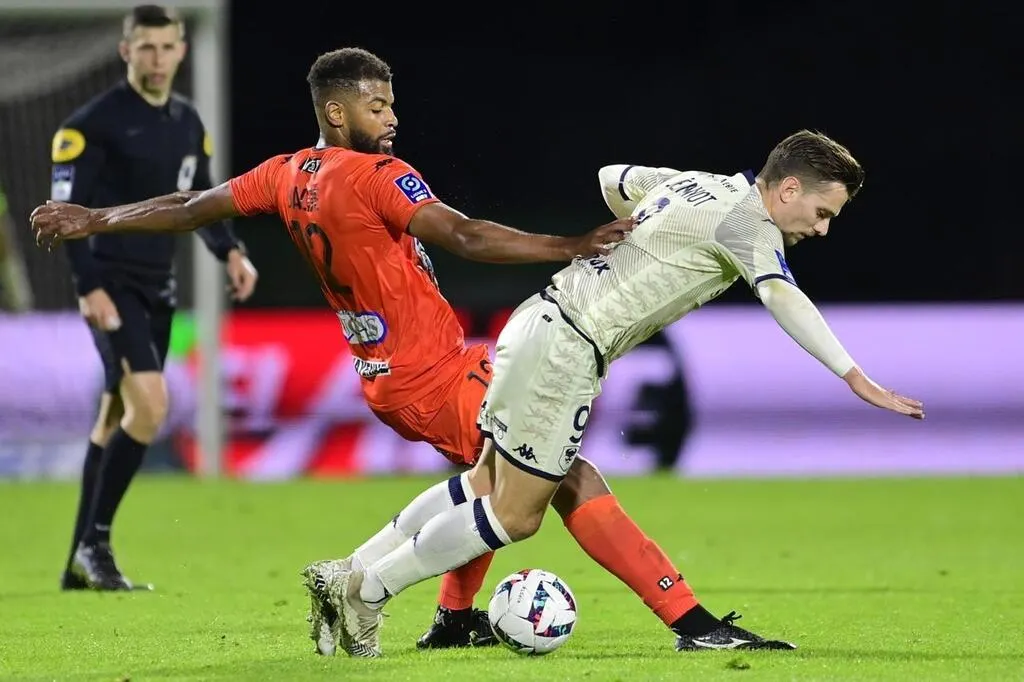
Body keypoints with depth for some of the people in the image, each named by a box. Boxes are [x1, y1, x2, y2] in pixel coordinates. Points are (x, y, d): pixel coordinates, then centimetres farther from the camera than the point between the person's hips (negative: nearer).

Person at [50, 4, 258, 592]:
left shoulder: (189, 123, 11)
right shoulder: (96, 123, -11)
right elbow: (65, 208, -13)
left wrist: (231, 251, 3)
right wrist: (89, 287, -20)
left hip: (159, 289, 7)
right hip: (112, 284, -7)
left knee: (115, 420, 10)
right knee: (150, 405, -21)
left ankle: (82, 564, 16)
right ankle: (95, 543, -11)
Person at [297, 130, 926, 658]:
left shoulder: (696, 183, 15)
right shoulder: (748, 220, -11)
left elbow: (612, 180, 31)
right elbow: (785, 300, -27)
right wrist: (858, 380, -33)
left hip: (542, 320, 9)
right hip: (566, 350, -9)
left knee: (493, 488, 13)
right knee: (514, 516, -2)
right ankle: (362, 590, 3)